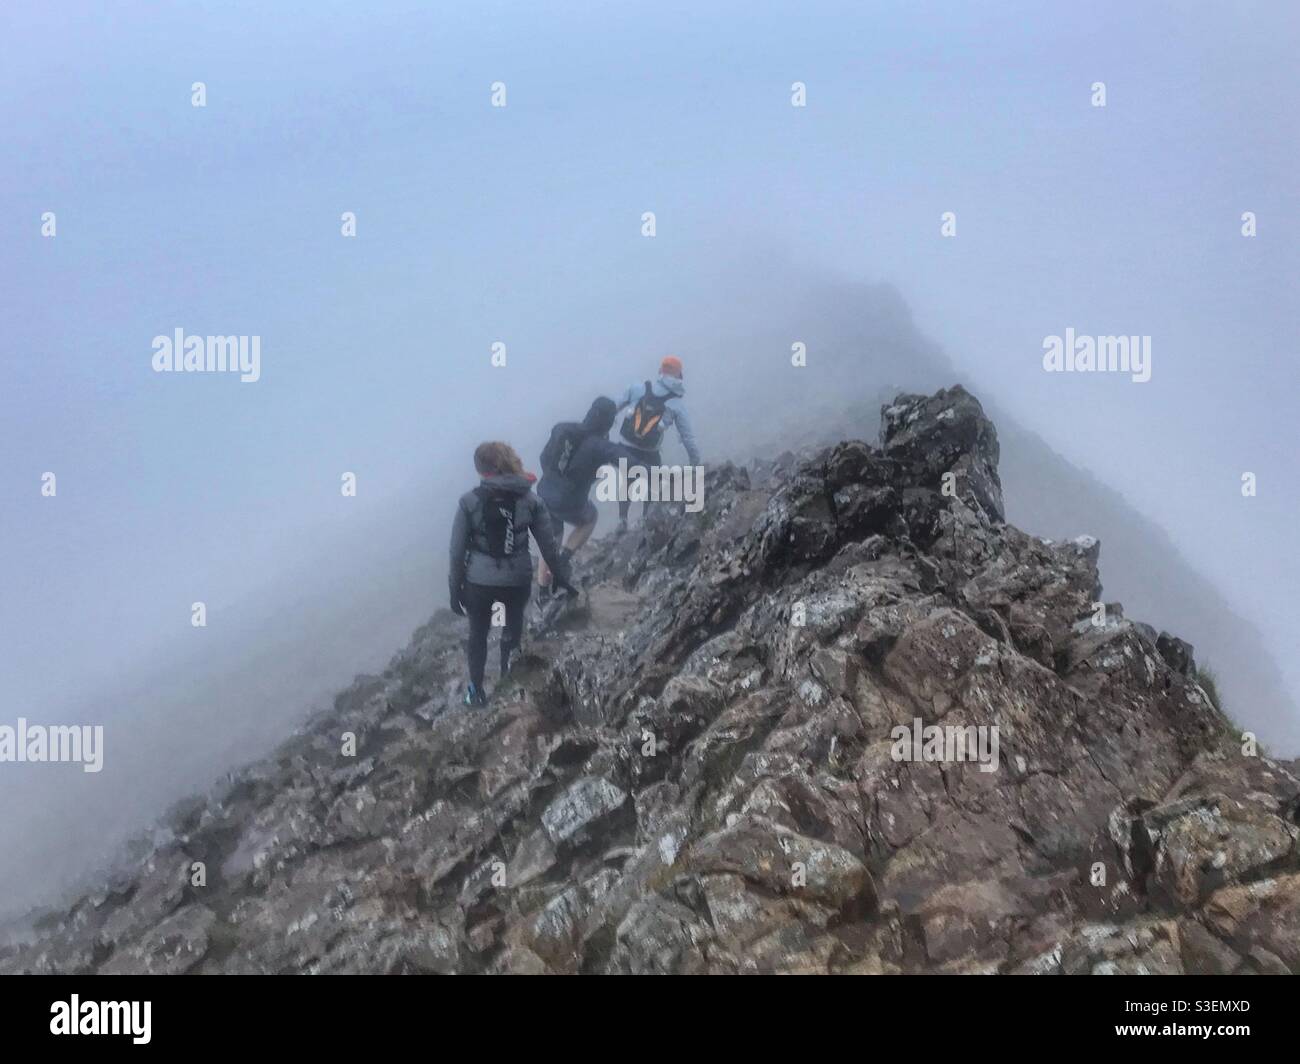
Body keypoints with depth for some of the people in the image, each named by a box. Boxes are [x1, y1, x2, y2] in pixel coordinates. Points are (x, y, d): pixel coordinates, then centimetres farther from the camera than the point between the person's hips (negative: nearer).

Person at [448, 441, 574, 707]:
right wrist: (562, 577, 11)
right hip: (518, 579, 1)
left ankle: (476, 691, 33)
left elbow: (457, 551, -8)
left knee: (478, 634, 22)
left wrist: (455, 590, 2)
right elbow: (549, 545, -2)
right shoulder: (530, 500, -8)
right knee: (515, 618, 31)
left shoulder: (469, 502, -13)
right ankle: (508, 665, 44)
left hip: (478, 582, 0)